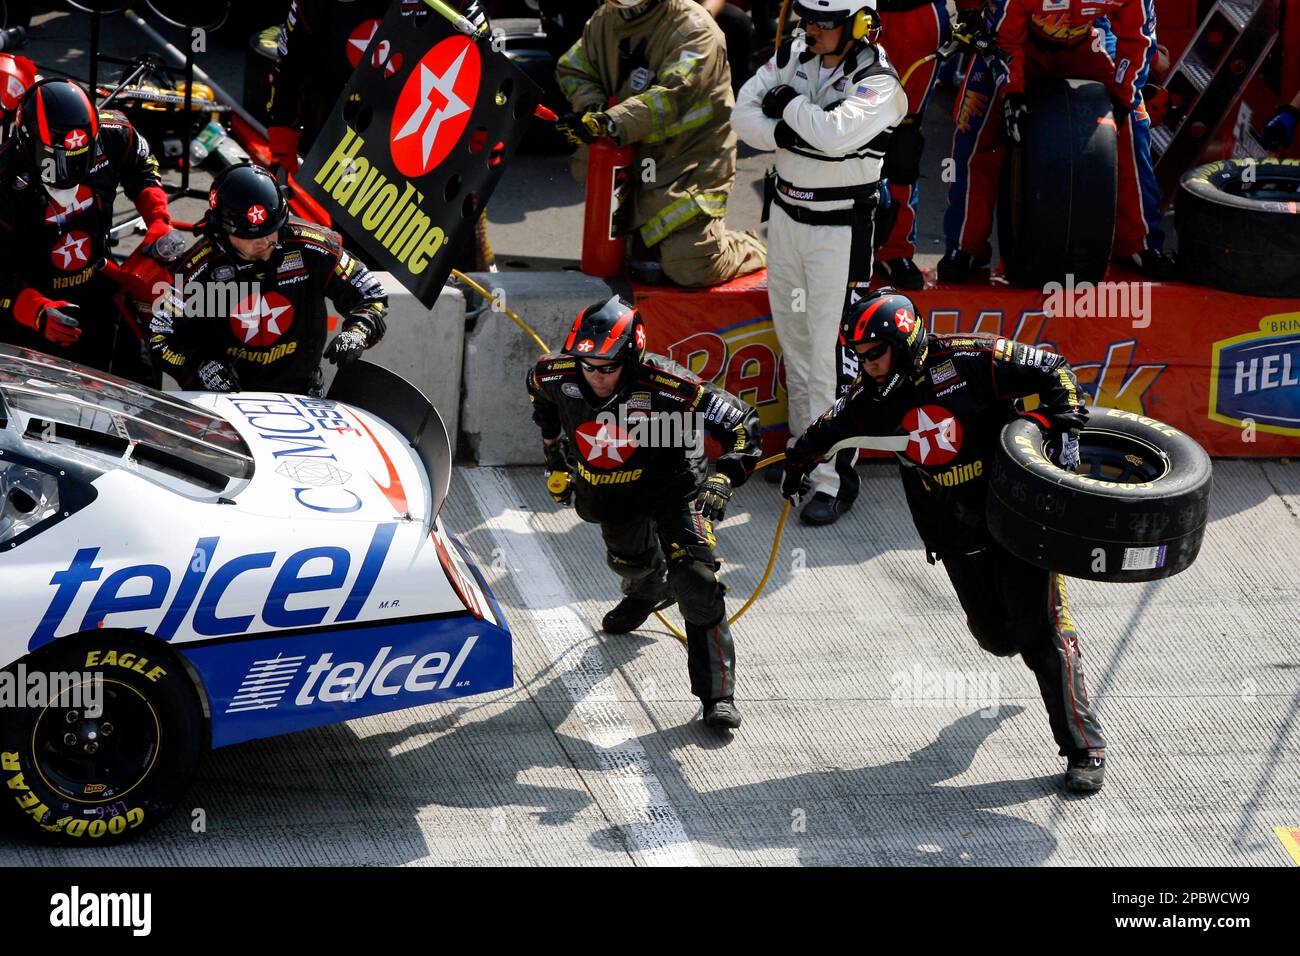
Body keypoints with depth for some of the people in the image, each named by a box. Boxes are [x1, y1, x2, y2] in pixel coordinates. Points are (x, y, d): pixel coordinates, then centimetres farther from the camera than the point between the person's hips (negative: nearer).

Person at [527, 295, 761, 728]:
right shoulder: (558, 375, -24)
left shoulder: (666, 386, -36)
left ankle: (718, 695, -11)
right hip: (608, 493, 5)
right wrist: (554, 456, 13)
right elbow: (538, 389, 5)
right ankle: (648, 592, 68)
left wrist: (724, 481, -40)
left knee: (696, 582, -17)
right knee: (630, 559, 30)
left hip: (672, 486, -5)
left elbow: (741, 424, -26)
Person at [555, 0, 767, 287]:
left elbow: (673, 96, -31)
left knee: (688, 268, -15)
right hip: (637, 158, 7)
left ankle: (749, 250, 18)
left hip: (691, 159, -7)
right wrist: (591, 107, -13)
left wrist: (608, 123, -40)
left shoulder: (694, 29, -19)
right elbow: (571, 70, 11)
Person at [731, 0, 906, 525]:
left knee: (831, 352, -7)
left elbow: (835, 134, -34)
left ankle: (835, 478, -2)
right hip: (787, 215, 7)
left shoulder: (878, 84, -18)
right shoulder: (794, 56, 0)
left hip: (840, 230, -6)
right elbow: (744, 113, -1)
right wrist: (782, 133, -18)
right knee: (793, 335, 17)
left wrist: (789, 104, -18)